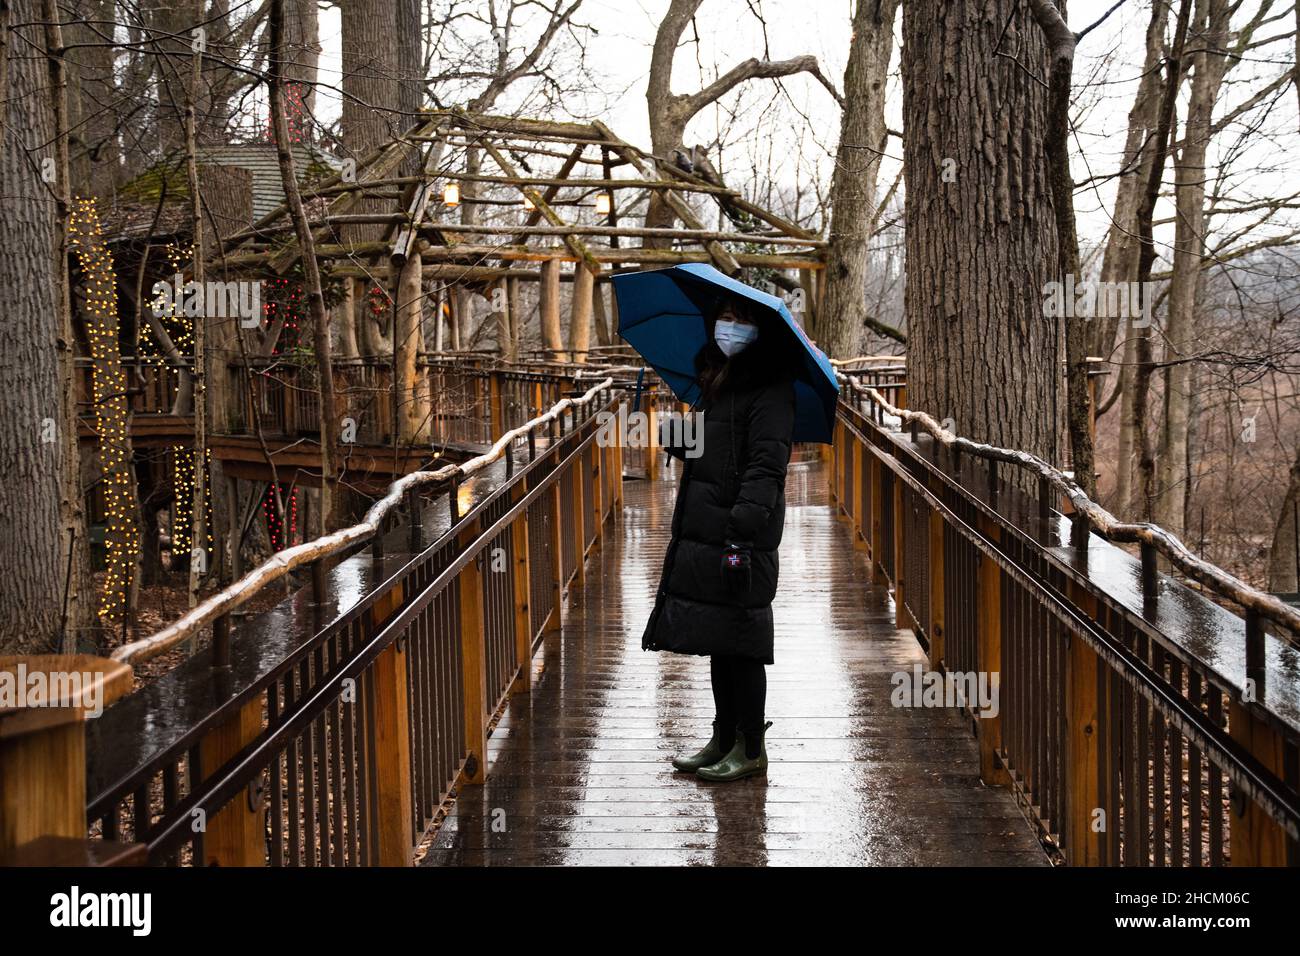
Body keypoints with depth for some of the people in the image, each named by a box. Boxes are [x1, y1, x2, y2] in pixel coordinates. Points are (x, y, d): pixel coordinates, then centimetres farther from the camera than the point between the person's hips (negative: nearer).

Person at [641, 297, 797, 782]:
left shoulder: (769, 387, -10)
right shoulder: (716, 381, 18)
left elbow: (767, 461, -21)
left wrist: (747, 516, -31)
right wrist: (677, 438, 11)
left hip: (742, 539, -9)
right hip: (706, 533, 9)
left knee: (738, 642, -3)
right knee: (717, 641, 14)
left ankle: (751, 750, 7)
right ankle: (724, 739, 24)